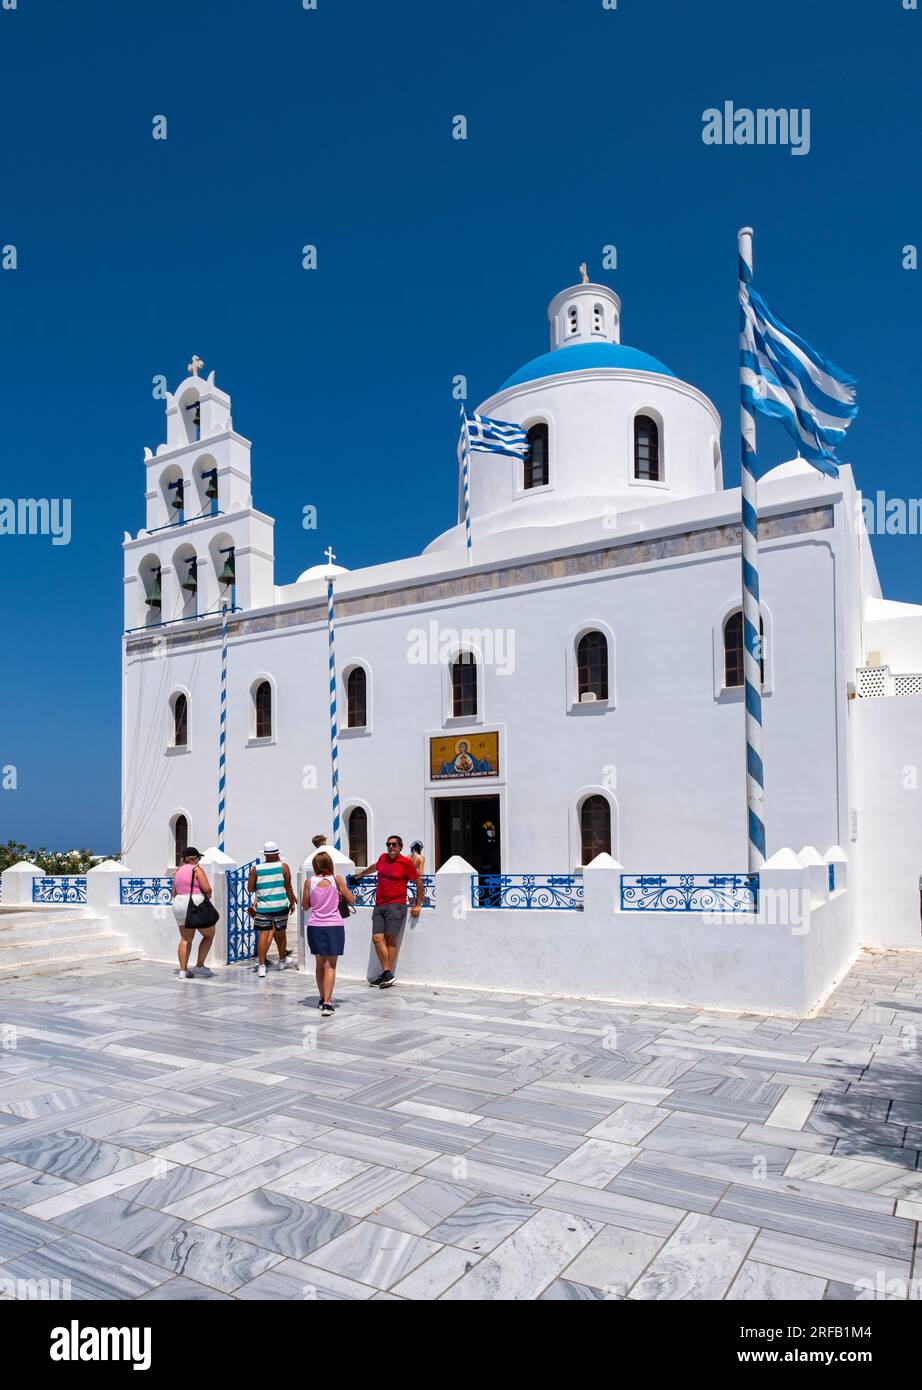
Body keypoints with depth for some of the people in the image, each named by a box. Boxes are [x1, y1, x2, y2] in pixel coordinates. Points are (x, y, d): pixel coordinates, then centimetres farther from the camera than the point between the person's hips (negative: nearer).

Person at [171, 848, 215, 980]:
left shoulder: (178, 871, 14)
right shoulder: (197, 869, -7)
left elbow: (174, 893, 16)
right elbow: (207, 889, -15)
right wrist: (208, 896, 5)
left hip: (178, 904, 7)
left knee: (185, 939, 13)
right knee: (209, 934, 9)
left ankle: (183, 970, 9)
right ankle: (199, 965, 5)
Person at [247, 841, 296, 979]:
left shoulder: (256, 869, -1)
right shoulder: (283, 867, -2)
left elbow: (250, 888, 5)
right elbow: (288, 887, 1)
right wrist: (292, 903, 12)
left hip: (263, 907, 0)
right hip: (280, 906, 0)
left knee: (263, 934, 1)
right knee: (281, 934, 15)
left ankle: (261, 965, -8)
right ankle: (282, 961, 29)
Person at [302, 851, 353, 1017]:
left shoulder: (309, 881, -1)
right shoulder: (336, 879, -4)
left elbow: (305, 906, 8)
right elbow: (351, 900, 3)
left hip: (315, 926, 2)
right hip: (334, 925, -2)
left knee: (320, 964, 17)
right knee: (330, 966, -1)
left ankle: (322, 1000, 24)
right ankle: (327, 1003, -11)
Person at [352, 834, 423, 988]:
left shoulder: (406, 863, -2)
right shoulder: (383, 858, 14)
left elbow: (418, 882, 5)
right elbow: (374, 867, 38)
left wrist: (418, 905, 5)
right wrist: (361, 874, 54)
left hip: (395, 905, -6)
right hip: (379, 906, 6)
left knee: (390, 939, -9)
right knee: (377, 938, -5)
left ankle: (388, 974, -4)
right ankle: (386, 973, -2)